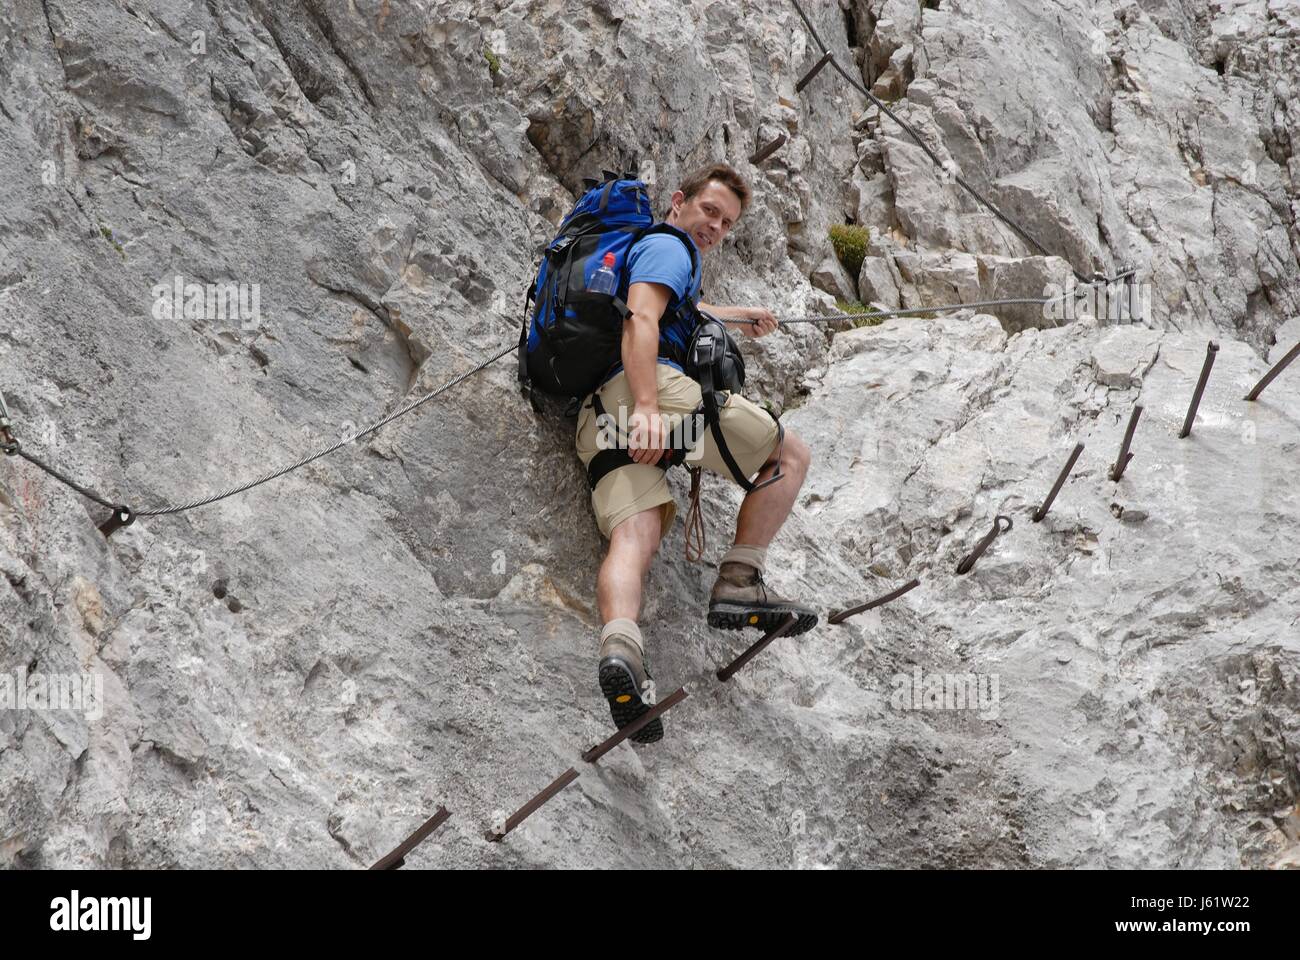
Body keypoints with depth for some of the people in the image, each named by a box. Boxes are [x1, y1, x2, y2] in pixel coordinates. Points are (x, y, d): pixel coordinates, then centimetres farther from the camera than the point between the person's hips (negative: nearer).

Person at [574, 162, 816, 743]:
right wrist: (647, 406, -25)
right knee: (791, 456, 7)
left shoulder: (632, 248, 40)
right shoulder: (668, 245, 8)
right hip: (656, 385, -8)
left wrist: (738, 318, 77)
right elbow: (640, 320, -12)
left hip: (596, 413, 8)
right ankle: (739, 585, -4)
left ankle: (619, 646, -45)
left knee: (633, 536, -16)